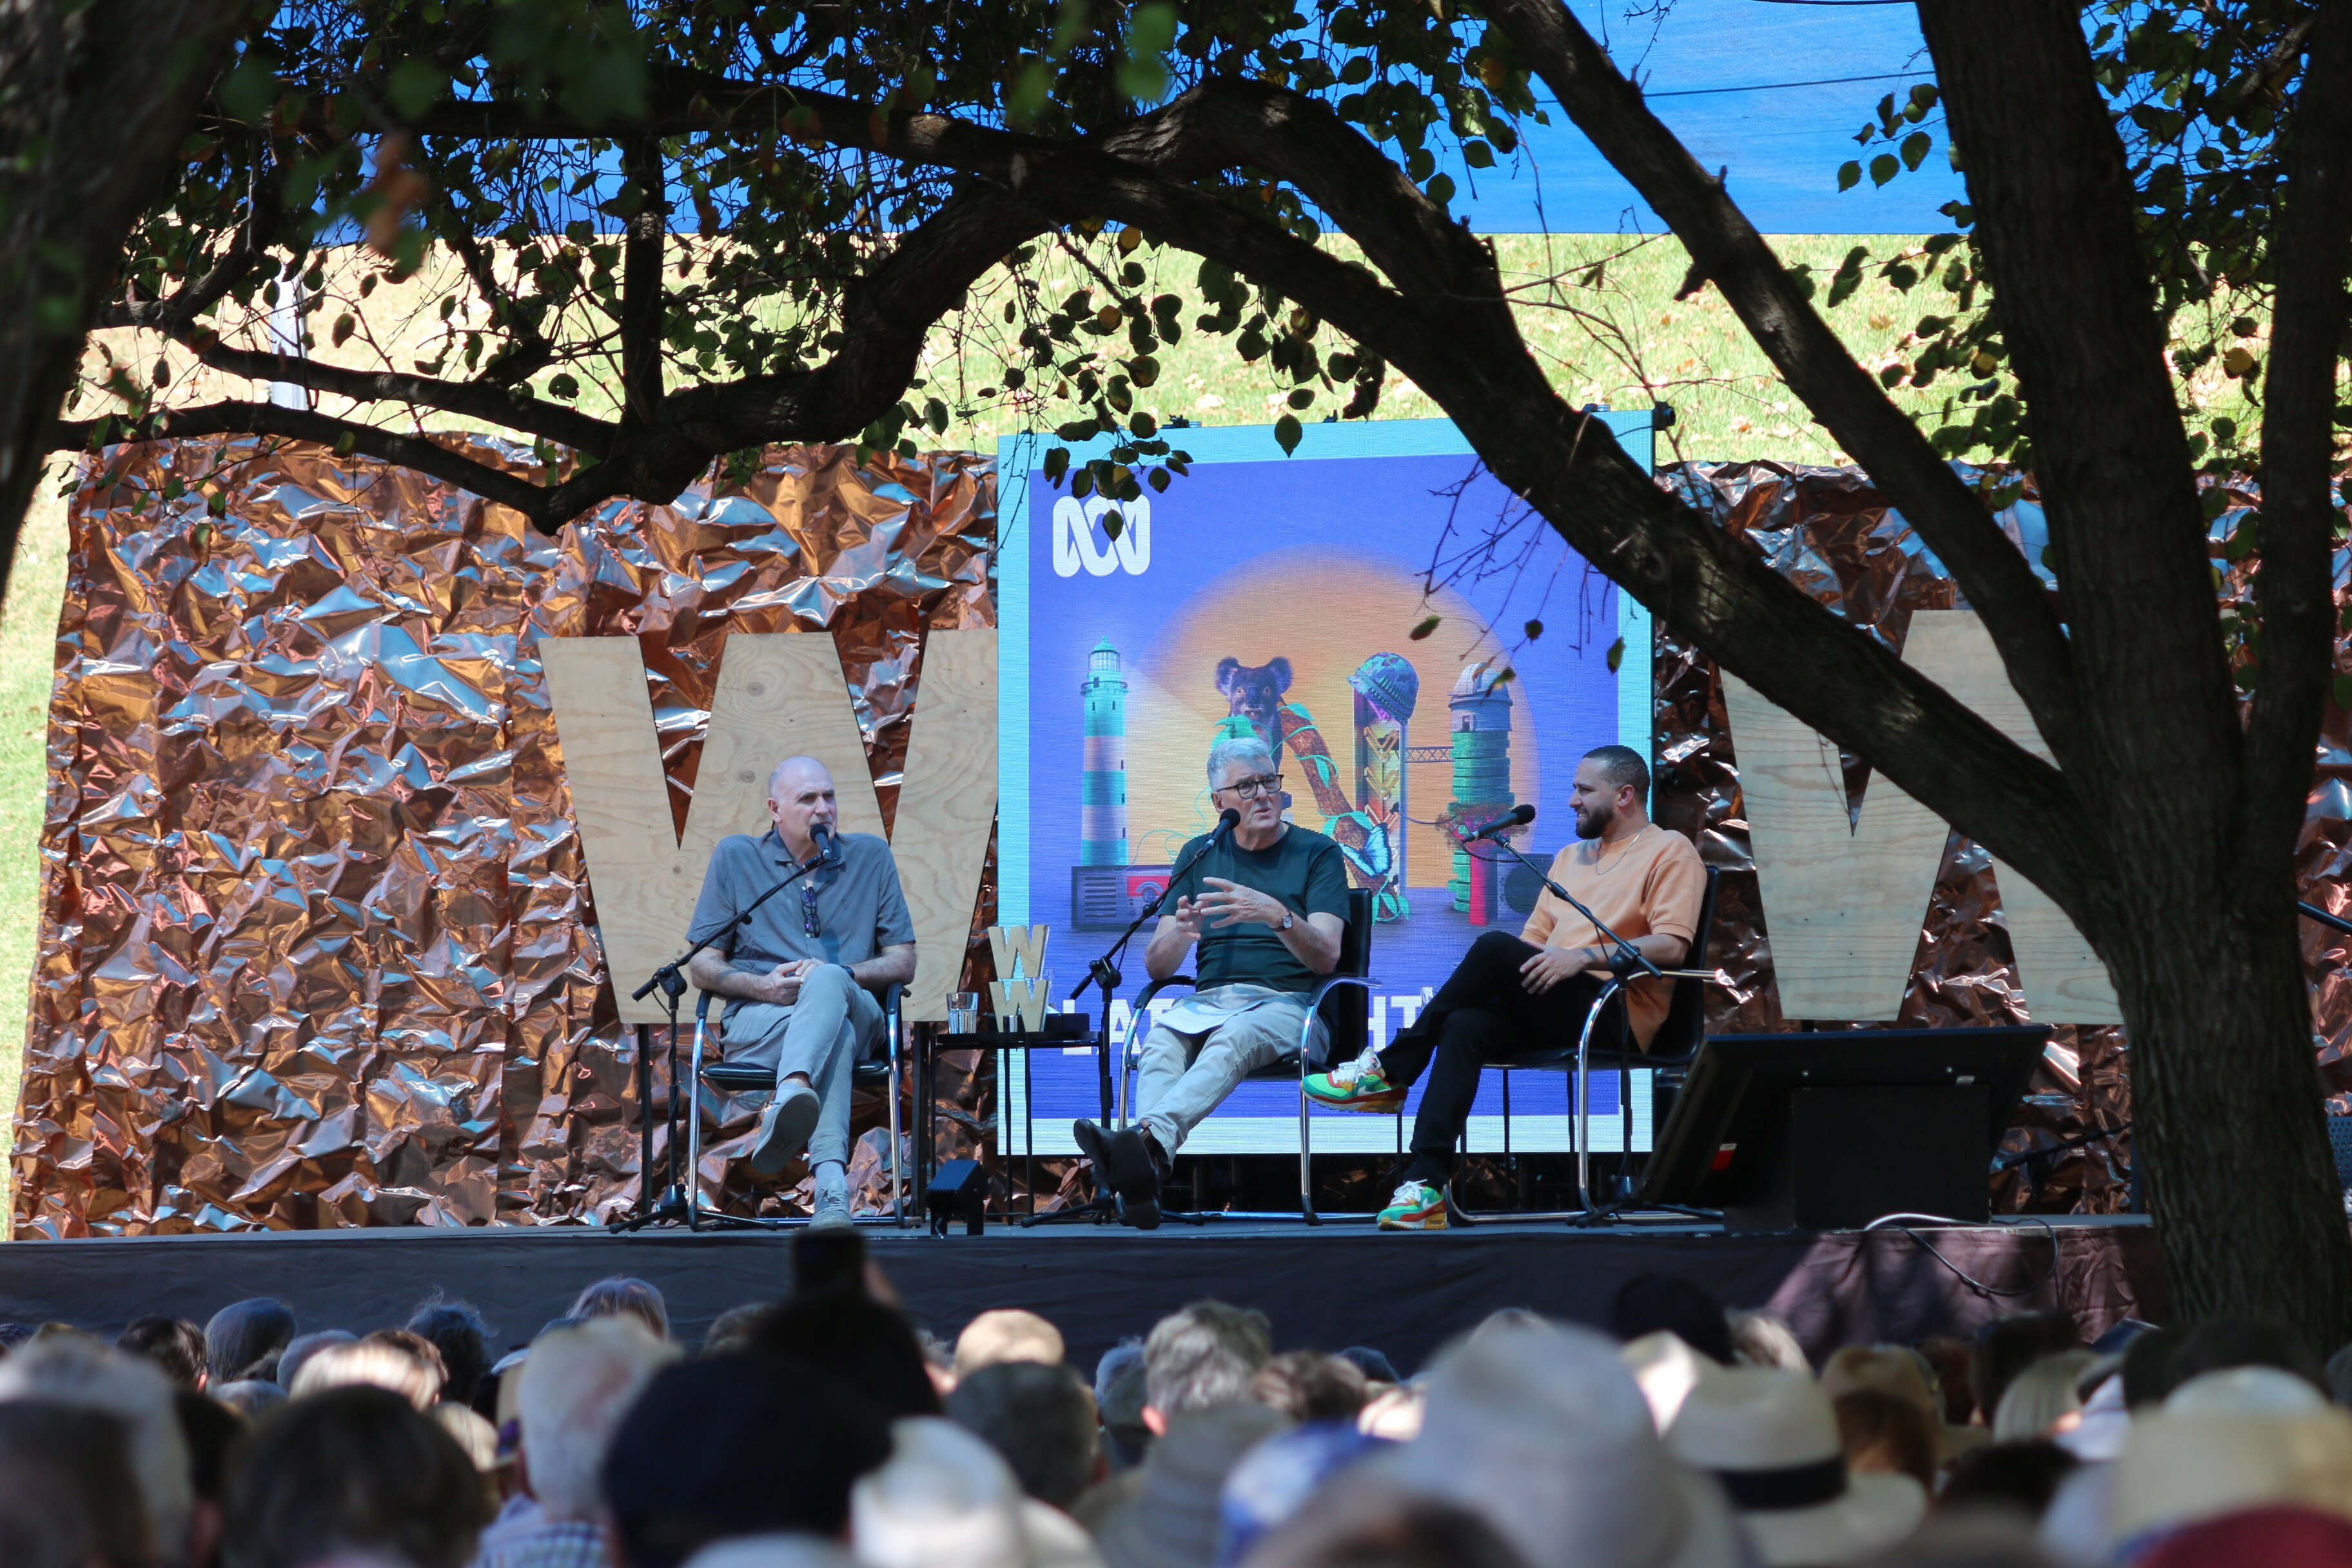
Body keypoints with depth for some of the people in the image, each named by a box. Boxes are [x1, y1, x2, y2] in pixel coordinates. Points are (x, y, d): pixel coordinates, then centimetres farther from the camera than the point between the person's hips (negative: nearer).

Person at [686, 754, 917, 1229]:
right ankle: (831, 1185, -60)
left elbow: (903, 962, 11)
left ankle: (789, 1103, -65)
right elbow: (701, 966, 11)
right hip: (756, 1017, -1)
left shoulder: (871, 856, 15)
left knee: (826, 982, -38)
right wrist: (761, 985, -11)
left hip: (854, 1011, 1)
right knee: (833, 1032, -38)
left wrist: (838, 975, -9)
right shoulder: (736, 857, 13)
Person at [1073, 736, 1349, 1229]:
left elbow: (1325, 957, -6)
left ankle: (1148, 1139, -63)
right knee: (1161, 1042, -32)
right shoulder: (1200, 855, 17)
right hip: (1208, 1000, 3)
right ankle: (1144, 1173, -55)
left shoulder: (1317, 854, 7)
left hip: (1286, 1004, -3)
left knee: (1233, 1038, -38)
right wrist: (1180, 933, -12)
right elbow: (1156, 967, 11)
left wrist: (1278, 915, -25)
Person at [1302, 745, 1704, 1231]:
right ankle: (1427, 1183, -38)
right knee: (1465, 1025, -27)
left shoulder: (1670, 852, 4)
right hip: (1550, 1009, 7)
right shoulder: (1570, 857, 29)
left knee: (1495, 948, -28)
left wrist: (1587, 957, -21)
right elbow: (1535, 939, 24)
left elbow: (1672, 946, -10)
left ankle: (1390, 1071, -19)